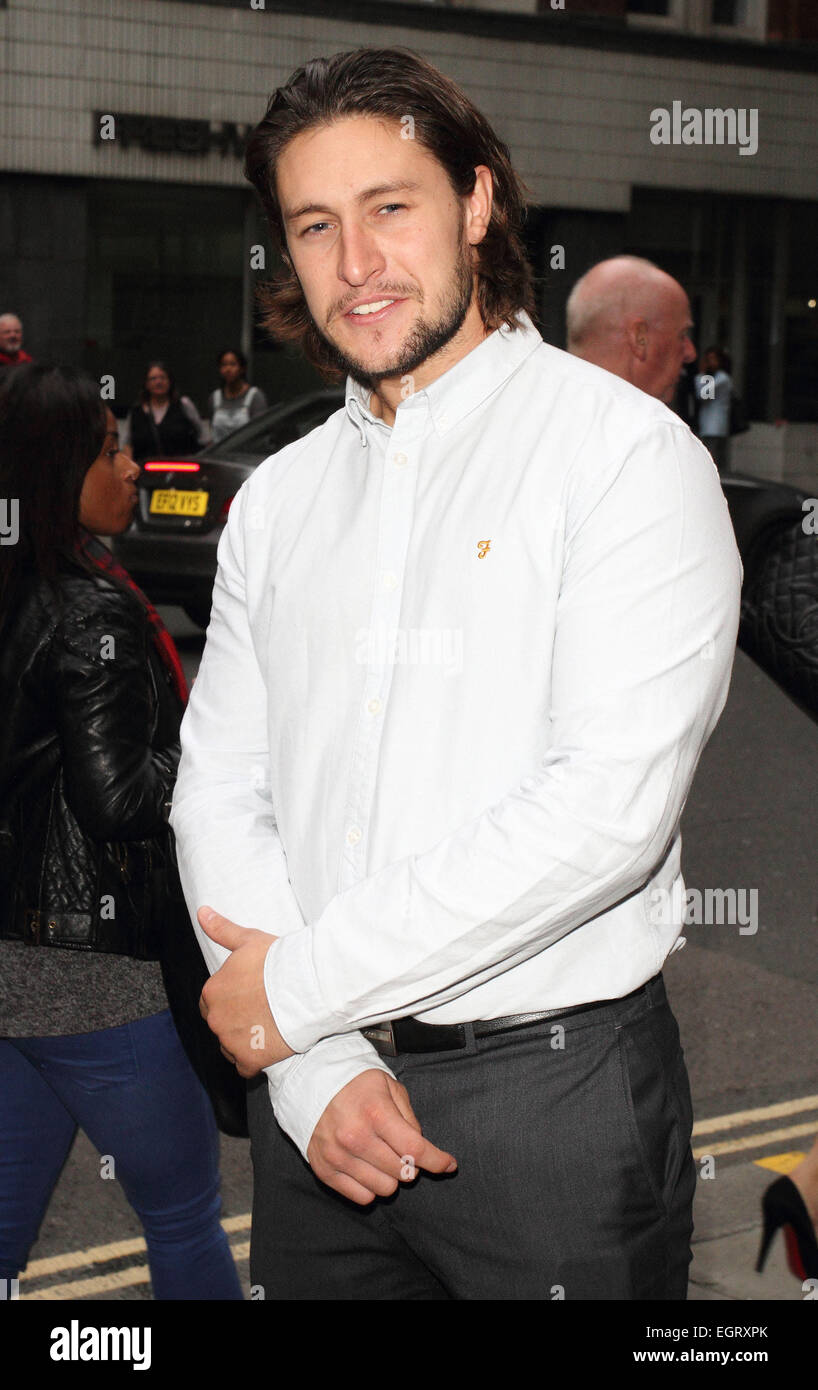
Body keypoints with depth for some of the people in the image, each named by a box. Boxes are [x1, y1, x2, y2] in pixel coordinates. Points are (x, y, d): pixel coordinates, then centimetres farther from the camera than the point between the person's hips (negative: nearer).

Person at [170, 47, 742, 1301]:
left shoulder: (626, 451, -8)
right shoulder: (276, 500, 9)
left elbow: (610, 808, -19)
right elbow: (218, 789, 4)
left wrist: (300, 984, -14)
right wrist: (318, 1070, -10)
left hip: (551, 1090, -4)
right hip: (313, 1097, 5)